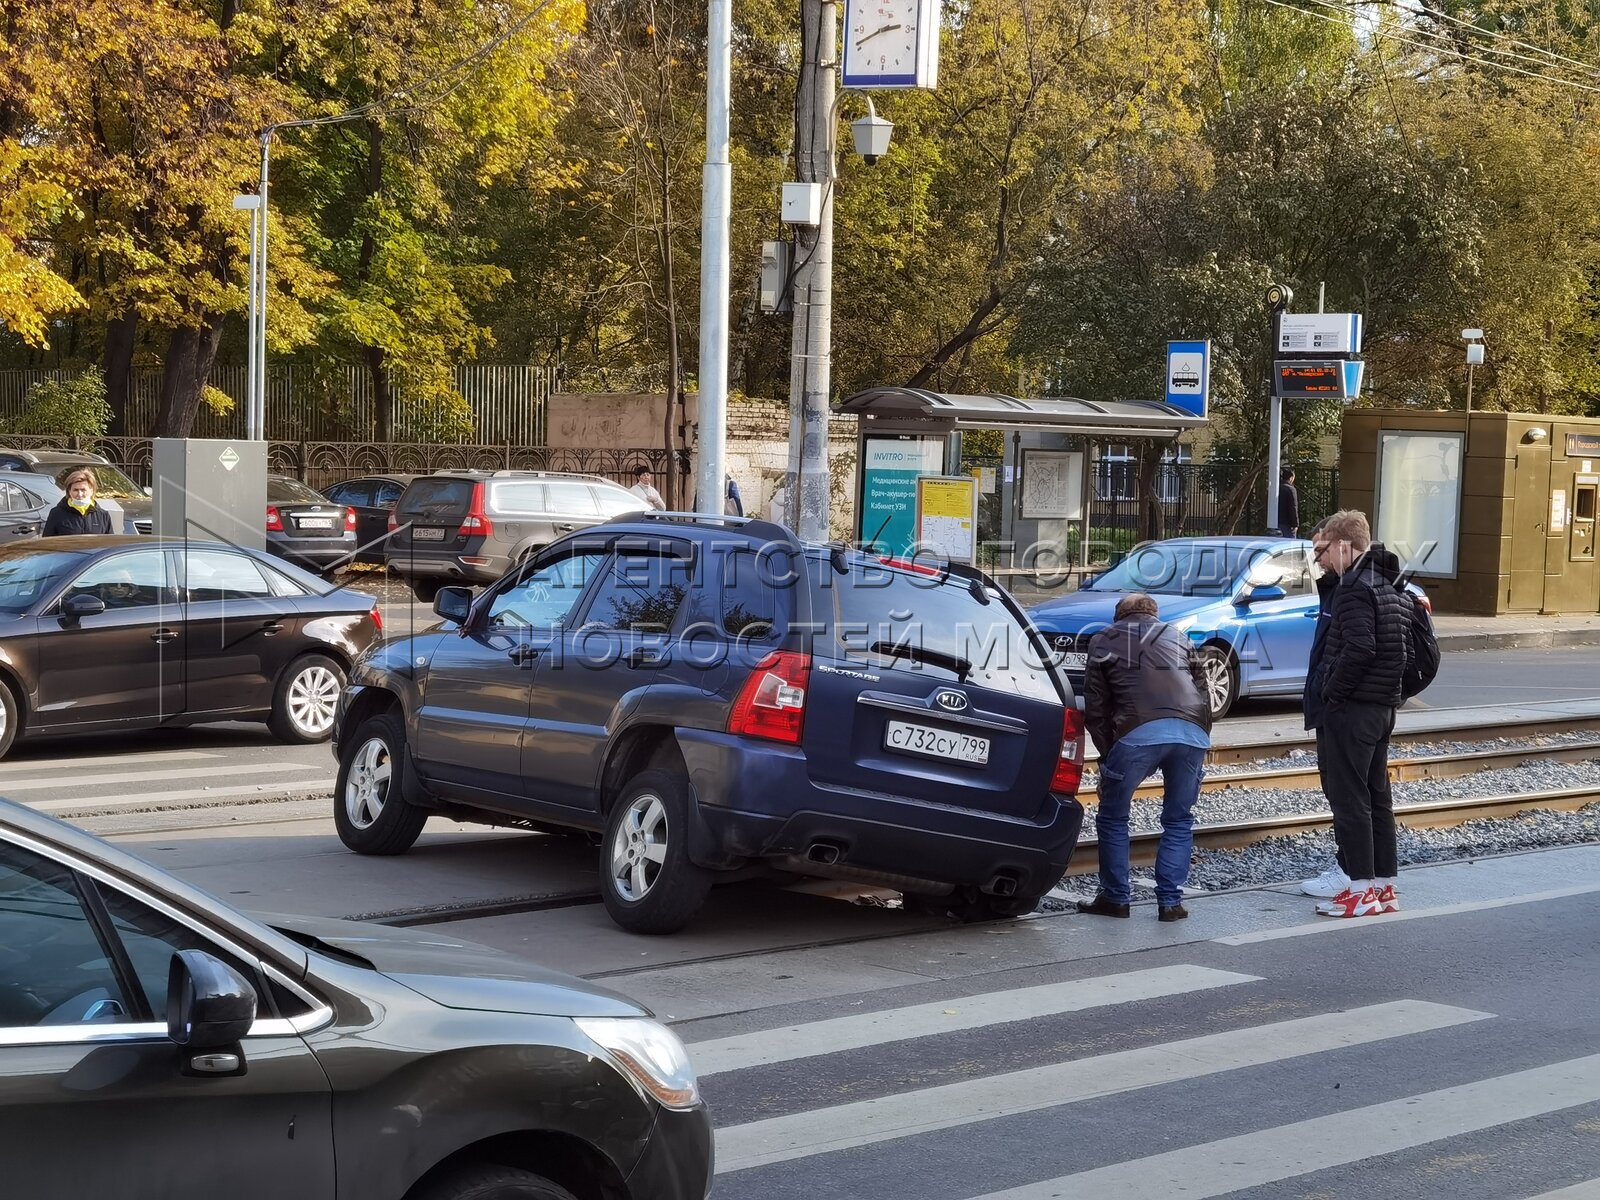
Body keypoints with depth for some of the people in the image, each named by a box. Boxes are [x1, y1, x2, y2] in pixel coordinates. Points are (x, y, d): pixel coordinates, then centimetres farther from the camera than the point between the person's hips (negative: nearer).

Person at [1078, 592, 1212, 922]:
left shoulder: (1104, 641, 23)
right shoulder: (1178, 638, 31)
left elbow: (1095, 707, 16)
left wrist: (1109, 753, 21)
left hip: (1138, 732, -3)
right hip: (1193, 733, 3)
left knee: (1112, 818, 15)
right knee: (1179, 821, 17)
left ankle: (1115, 898, 17)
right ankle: (1171, 901, 12)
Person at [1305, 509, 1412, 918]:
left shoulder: (1354, 589, -15)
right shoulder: (1389, 589, 16)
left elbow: (1359, 649, -27)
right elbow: (1403, 651, 19)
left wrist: (1330, 693, -17)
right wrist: (1389, 690, 15)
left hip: (1348, 711, -10)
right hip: (1381, 709, 10)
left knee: (1348, 799, -5)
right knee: (1376, 797, 13)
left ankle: (1362, 890, -4)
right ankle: (1385, 887, 18)